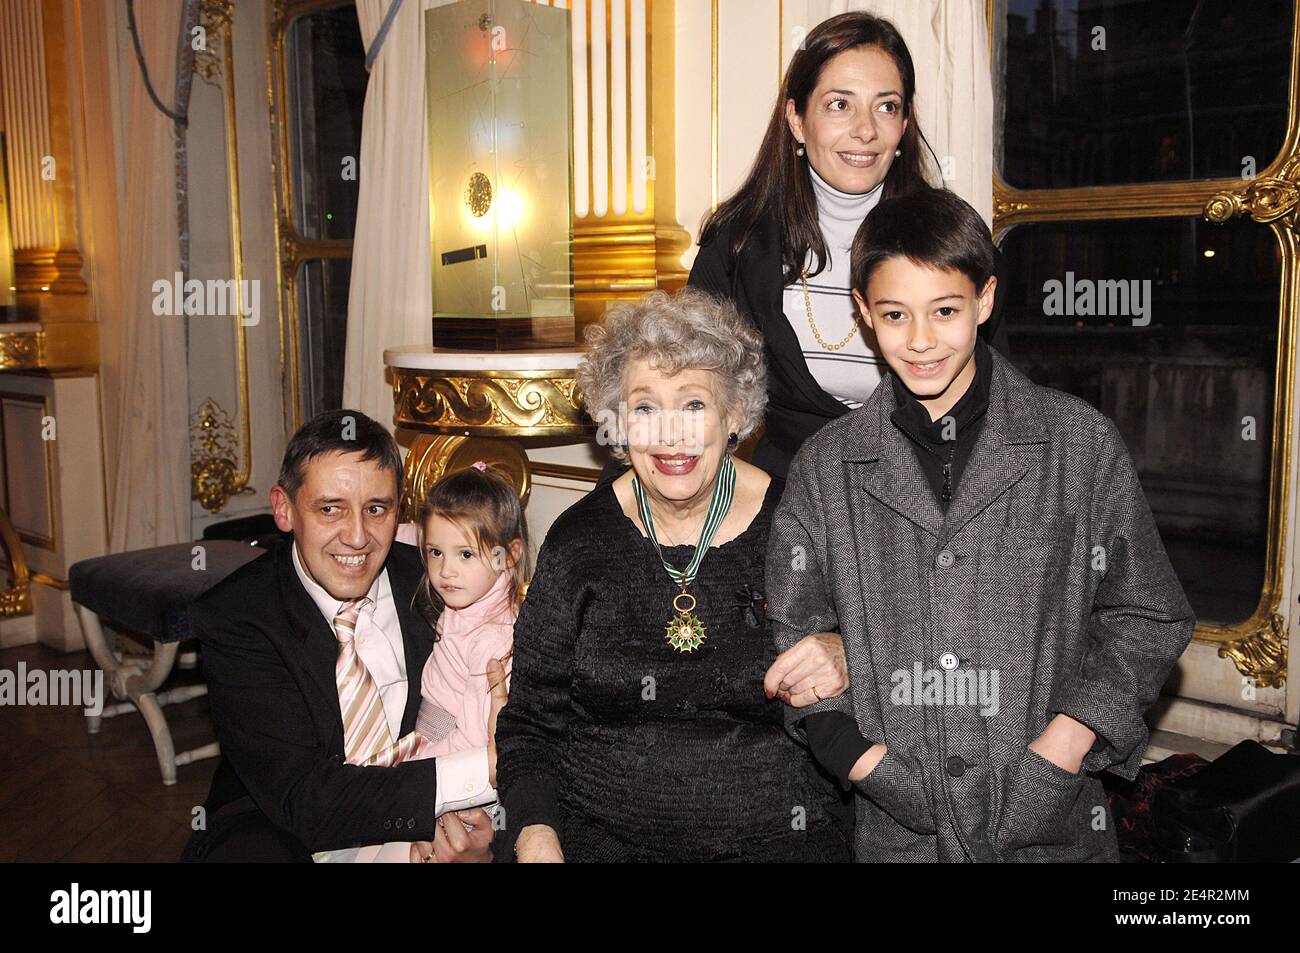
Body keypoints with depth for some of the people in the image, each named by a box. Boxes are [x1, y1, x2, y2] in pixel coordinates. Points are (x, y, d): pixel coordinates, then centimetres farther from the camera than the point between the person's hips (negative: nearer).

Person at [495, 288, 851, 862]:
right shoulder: (579, 541, 0)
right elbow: (530, 724, 4)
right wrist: (536, 834, -12)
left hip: (773, 836, 0)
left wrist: (841, 662, -17)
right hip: (595, 832, 1)